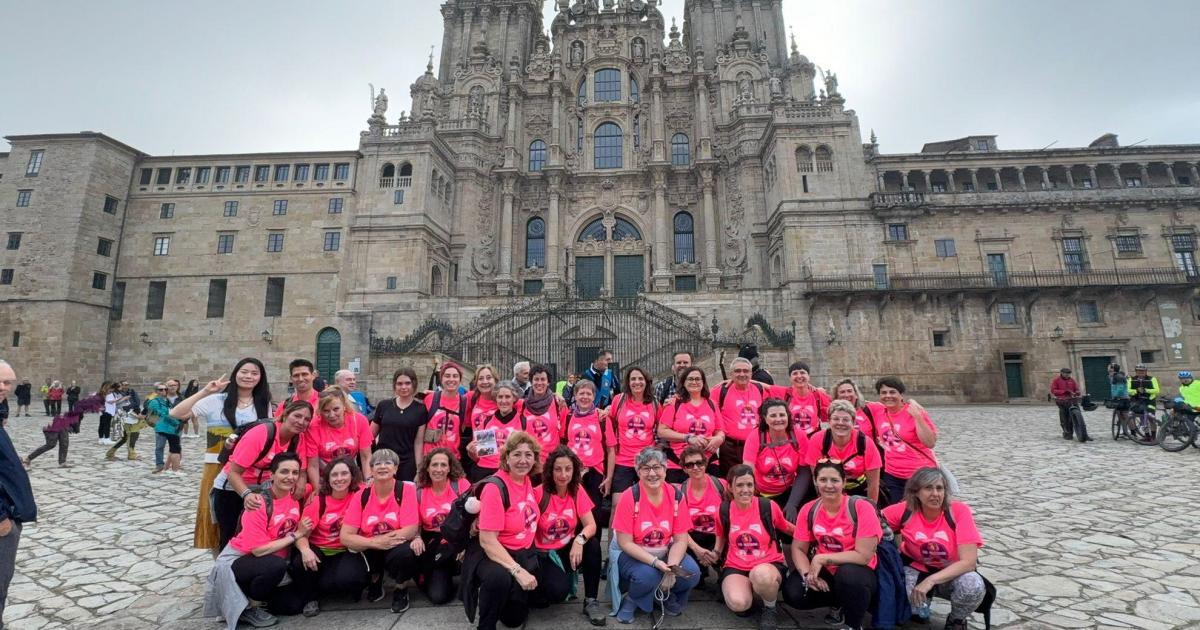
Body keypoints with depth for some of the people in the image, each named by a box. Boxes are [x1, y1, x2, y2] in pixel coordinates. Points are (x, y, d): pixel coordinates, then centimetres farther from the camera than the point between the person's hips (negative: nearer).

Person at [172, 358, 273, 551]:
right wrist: (205, 392, -15)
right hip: (219, 467, -1)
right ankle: (221, 549, 26)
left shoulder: (263, 404, 7)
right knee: (219, 513, 6)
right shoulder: (216, 400, 0)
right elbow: (175, 413, -9)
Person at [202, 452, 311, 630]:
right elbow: (259, 549, -26)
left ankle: (253, 595, 18)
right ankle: (249, 607, -7)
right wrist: (295, 536, -20)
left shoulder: (294, 497, -6)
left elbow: (297, 533, -3)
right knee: (276, 565, -34)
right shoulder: (259, 504, -24)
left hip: (267, 562, 6)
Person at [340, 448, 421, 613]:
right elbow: (345, 537, -11)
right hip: (370, 551, 3)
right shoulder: (362, 495, -8)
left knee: (405, 553, -35)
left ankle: (401, 590, 1)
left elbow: (411, 530, -20)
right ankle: (375, 578, 12)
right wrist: (375, 542, -27)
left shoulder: (406, 489, -15)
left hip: (397, 547, -3)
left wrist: (375, 539, -20)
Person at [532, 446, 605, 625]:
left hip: (568, 550, 4)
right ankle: (540, 589, 7)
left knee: (593, 544, -26)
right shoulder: (539, 493, -19)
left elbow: (591, 525, -13)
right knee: (558, 590, -30)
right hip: (543, 554, -4)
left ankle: (591, 602, -9)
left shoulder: (577, 490, -7)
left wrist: (580, 539, -33)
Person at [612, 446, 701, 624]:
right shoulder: (630, 497, -20)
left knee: (691, 574, -21)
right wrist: (655, 562, -27)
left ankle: (669, 596, 13)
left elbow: (681, 539, -5)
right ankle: (631, 600, 3)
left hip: (666, 553, 4)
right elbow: (625, 543, -17)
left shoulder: (675, 495, -9)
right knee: (648, 575, -32)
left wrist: (671, 565, -22)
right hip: (633, 555, -3)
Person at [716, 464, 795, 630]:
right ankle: (751, 592, 8)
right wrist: (715, 554, 1)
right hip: (735, 567, 1)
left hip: (770, 565, -1)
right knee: (738, 603, -30)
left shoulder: (768, 506, -9)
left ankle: (770, 608, -4)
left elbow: (787, 529, 10)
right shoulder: (724, 510, -4)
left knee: (760, 574, -39)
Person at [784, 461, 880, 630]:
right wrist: (808, 573, -22)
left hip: (856, 573, -4)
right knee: (792, 593, -20)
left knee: (848, 575, -37)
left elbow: (864, 556, -22)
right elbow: (798, 548, -2)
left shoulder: (861, 508, -19)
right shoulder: (809, 510, -7)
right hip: (824, 571, 4)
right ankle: (839, 602, 11)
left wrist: (822, 558, -23)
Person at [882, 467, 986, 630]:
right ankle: (920, 606, 8)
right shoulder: (905, 510, -18)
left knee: (973, 585, -32)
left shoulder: (959, 511, -22)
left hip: (951, 574, 0)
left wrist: (930, 581, -31)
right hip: (916, 571, 0)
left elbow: (969, 561, -24)